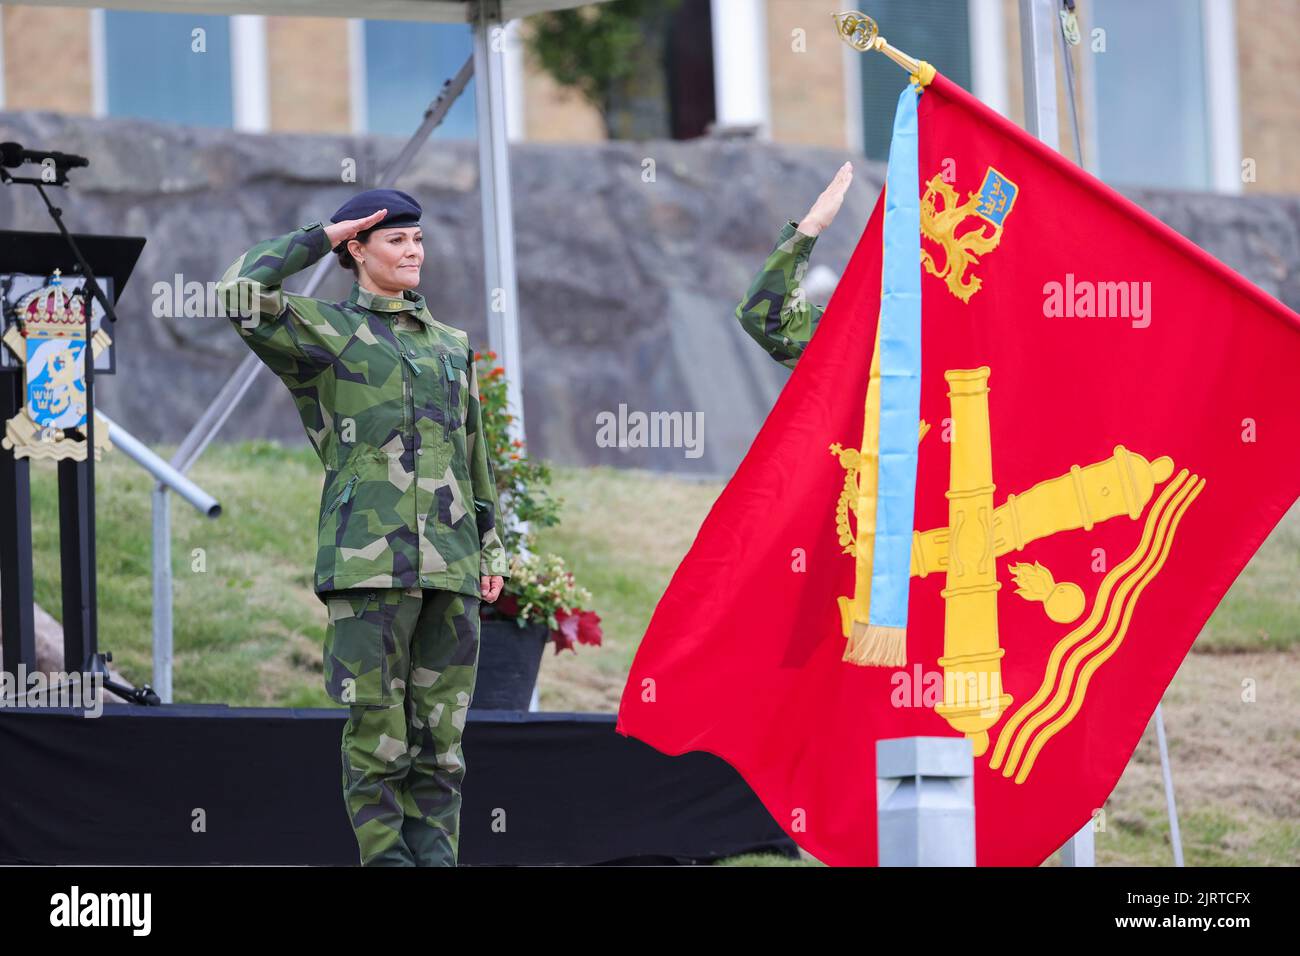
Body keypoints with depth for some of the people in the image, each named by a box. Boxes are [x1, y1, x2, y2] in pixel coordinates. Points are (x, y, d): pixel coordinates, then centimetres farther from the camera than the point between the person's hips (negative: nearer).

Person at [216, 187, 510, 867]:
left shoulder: (450, 345, 21)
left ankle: (436, 857, 7)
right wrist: (319, 239, -1)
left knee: (441, 726, 4)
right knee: (377, 724, -6)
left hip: (448, 566, 5)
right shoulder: (324, 332, 5)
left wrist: (490, 550, 18)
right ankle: (384, 858, -3)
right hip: (367, 557, -5)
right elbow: (241, 294, -11)